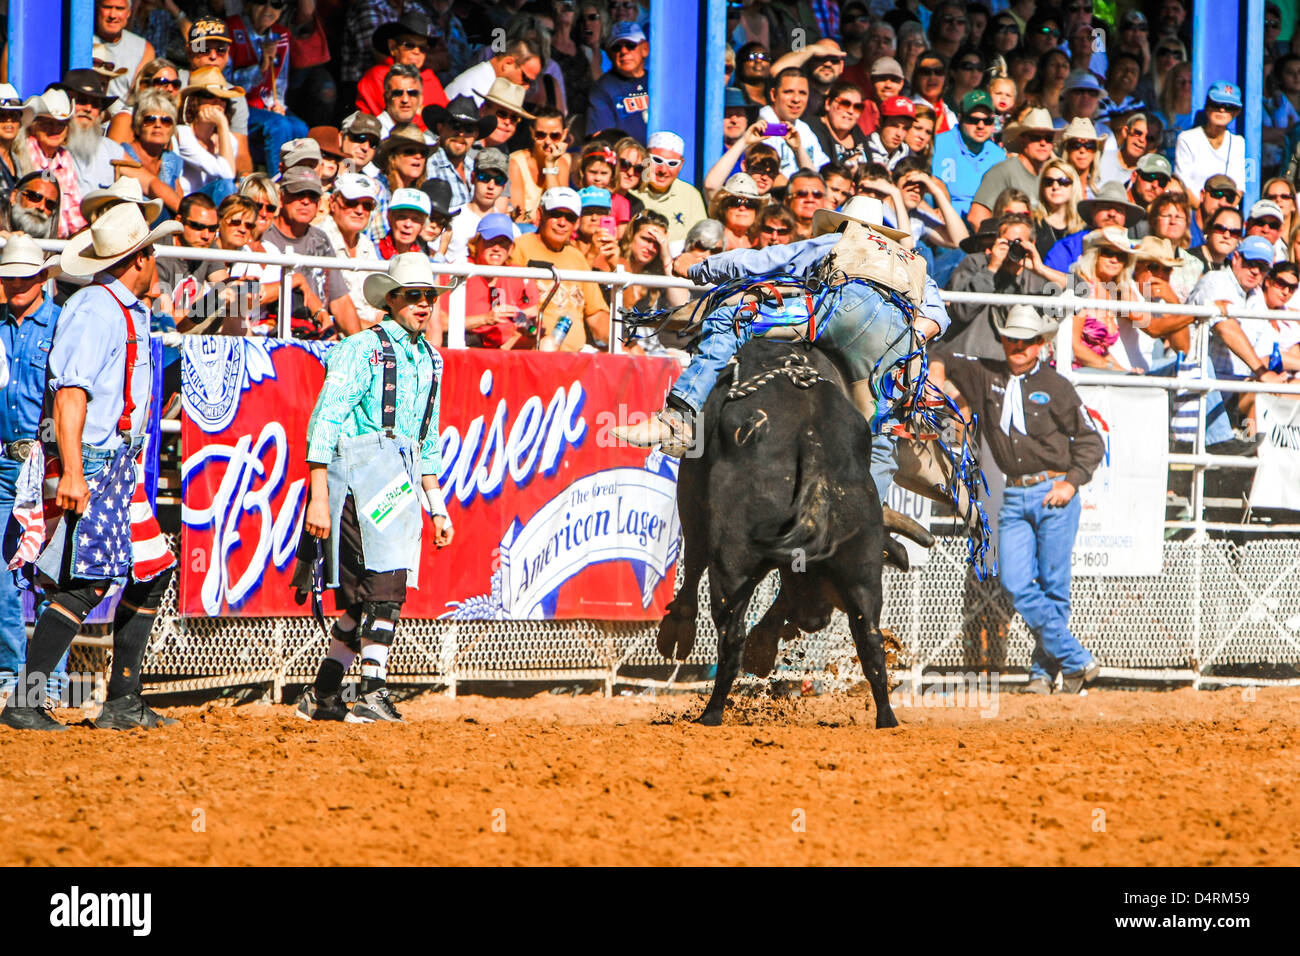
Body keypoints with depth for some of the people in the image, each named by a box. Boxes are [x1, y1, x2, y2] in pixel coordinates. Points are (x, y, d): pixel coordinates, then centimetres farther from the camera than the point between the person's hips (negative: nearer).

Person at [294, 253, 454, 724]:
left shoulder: (429, 360, 19)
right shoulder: (362, 349, -5)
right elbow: (323, 424, -10)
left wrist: (437, 507, 22)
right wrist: (319, 499, -16)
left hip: (403, 481, 8)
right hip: (359, 469, -8)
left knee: (364, 598, 7)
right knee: (385, 584, -16)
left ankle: (322, 696, 16)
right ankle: (373, 693, -14)